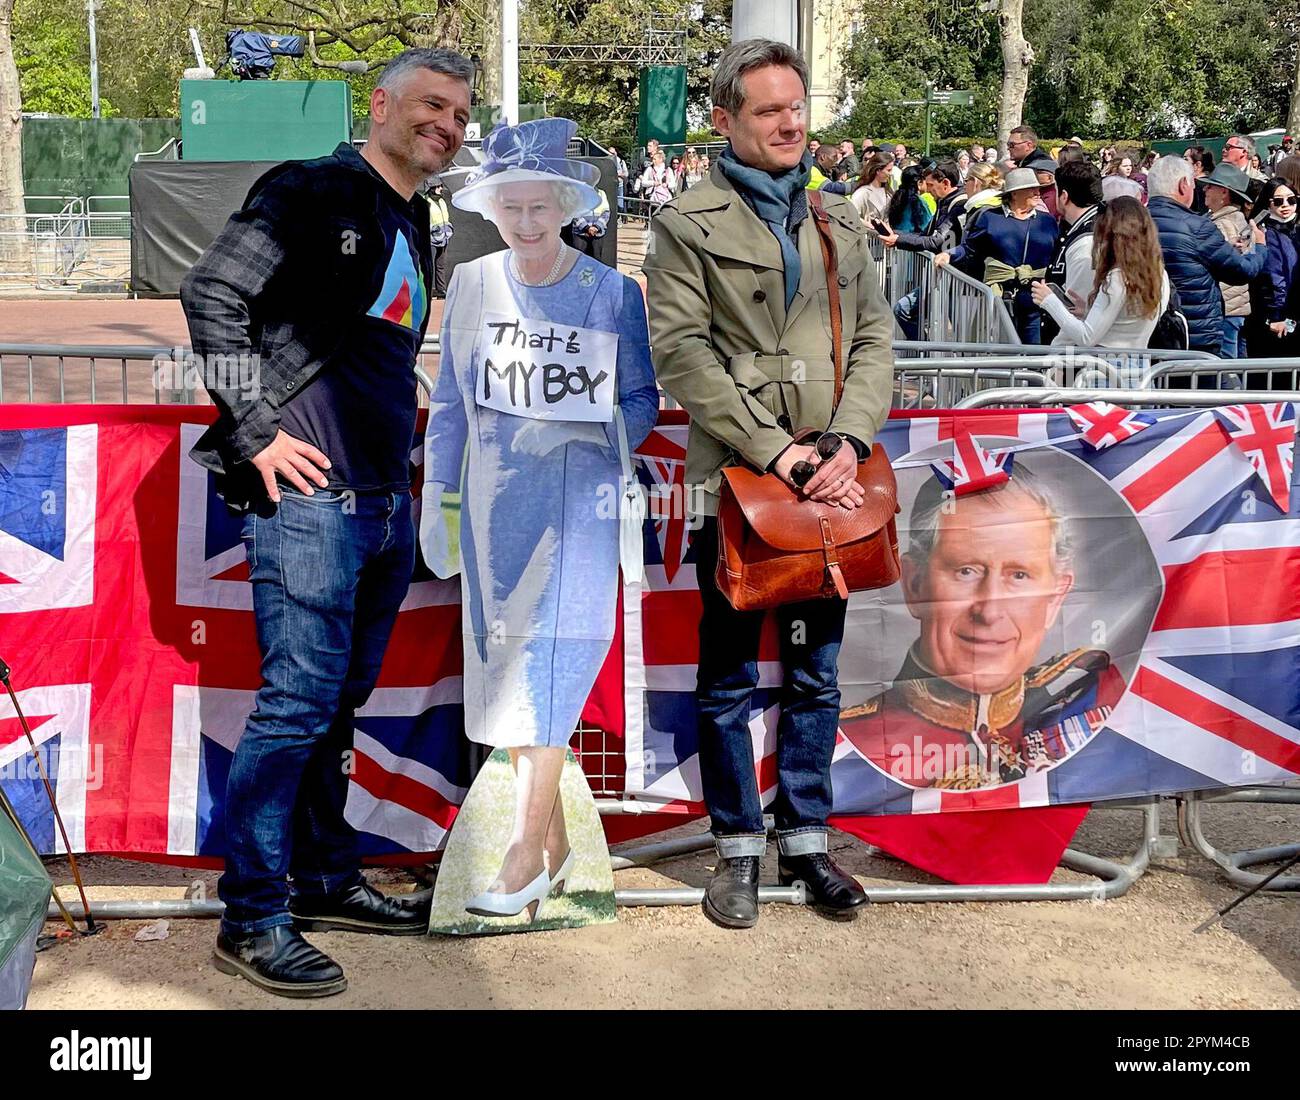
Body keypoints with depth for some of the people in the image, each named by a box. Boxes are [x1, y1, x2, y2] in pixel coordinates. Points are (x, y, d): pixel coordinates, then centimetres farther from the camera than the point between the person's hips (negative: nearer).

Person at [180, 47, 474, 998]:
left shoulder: (416, 228, 18)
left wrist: (405, 461, 15)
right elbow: (212, 294, -13)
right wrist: (257, 434, -15)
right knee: (298, 701, -7)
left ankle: (324, 879, 28)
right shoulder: (315, 191, -6)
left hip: (388, 500, 8)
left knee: (340, 702, 16)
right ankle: (252, 918, 2)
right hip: (314, 494, -8)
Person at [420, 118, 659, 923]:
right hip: (493, 503, 4)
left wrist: (573, 428, -15)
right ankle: (555, 841, 19)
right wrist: (435, 502, 7)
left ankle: (527, 853, -2)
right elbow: (449, 403, 10)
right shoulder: (471, 285, 6)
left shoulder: (613, 293, -3)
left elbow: (642, 401, 2)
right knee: (506, 666, 6)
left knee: (547, 669, -9)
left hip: (578, 503, -3)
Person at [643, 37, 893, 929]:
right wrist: (774, 449, -16)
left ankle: (806, 840, 23)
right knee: (731, 677, 4)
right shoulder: (690, 224, 1)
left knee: (816, 673, 11)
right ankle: (739, 848, 16)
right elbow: (683, 353, -9)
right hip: (736, 478, -4)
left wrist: (848, 441, -8)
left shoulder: (841, 222, 15)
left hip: (830, 479, 4)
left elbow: (875, 342, 9)